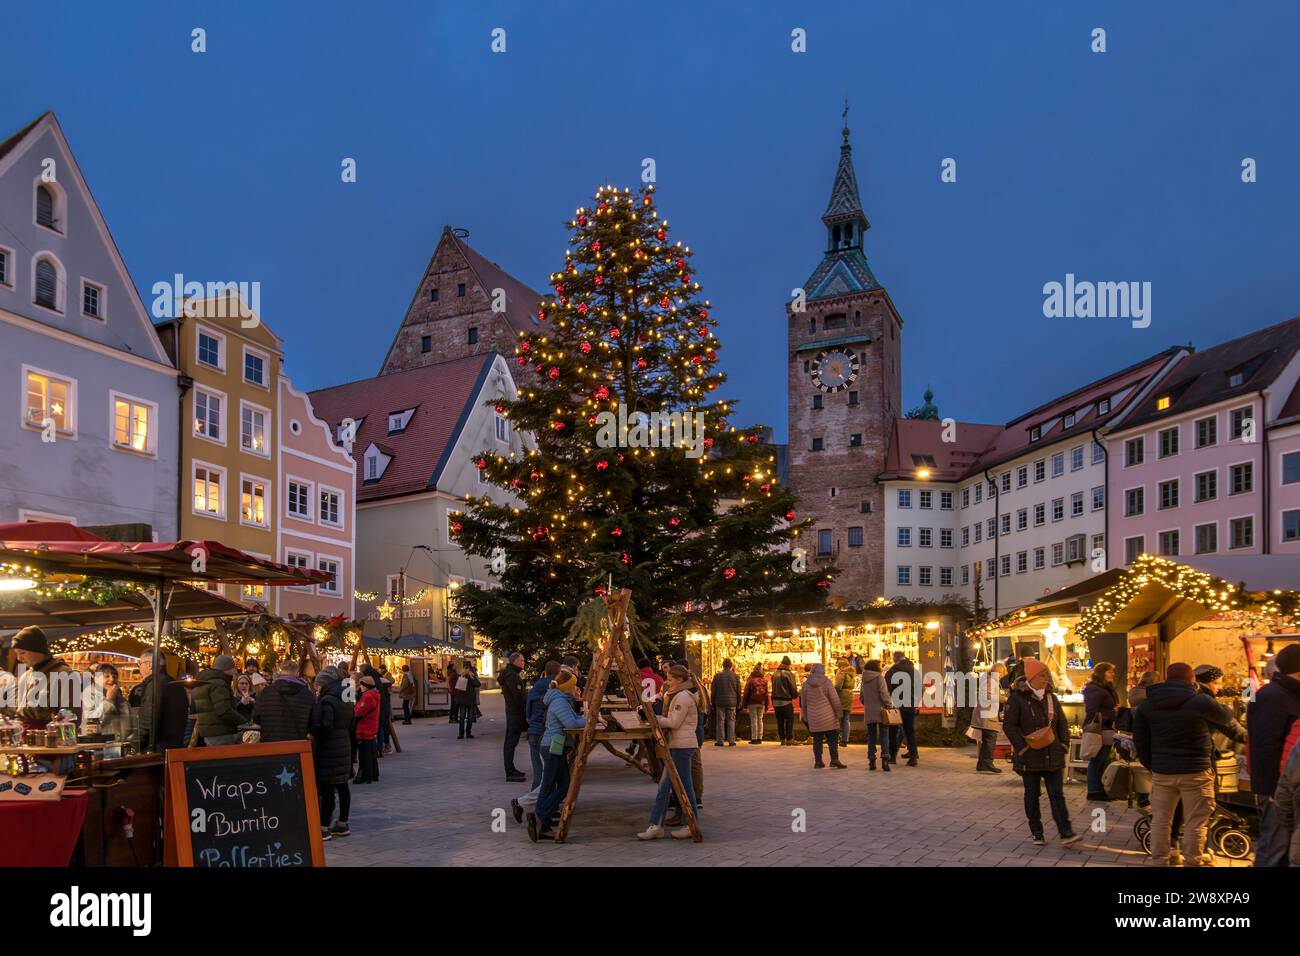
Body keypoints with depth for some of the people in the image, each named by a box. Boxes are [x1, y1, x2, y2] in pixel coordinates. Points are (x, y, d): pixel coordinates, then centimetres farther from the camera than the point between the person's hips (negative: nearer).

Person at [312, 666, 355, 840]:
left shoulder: (327, 701, -16)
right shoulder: (346, 701, 12)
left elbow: (325, 726, -26)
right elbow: (350, 725, 16)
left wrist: (311, 730, -12)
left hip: (328, 750, -9)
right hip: (344, 746, 9)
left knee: (325, 789, -5)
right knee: (342, 786, 13)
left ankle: (324, 828, -2)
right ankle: (342, 824, 21)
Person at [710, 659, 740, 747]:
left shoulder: (717, 676, -2)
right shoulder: (735, 676, 0)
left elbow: (713, 690, 2)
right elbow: (739, 691, 6)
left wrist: (713, 702, 10)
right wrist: (738, 702, 14)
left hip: (720, 702, -1)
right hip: (732, 702, 1)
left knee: (720, 721, 3)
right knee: (731, 721, 5)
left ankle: (720, 740, 2)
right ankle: (731, 740, 4)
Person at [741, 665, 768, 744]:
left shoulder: (751, 680, -8)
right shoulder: (764, 680, 6)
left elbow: (746, 693, -6)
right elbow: (766, 693, 10)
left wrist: (744, 703, 2)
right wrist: (766, 705, 14)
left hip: (752, 703, -4)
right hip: (761, 703, 4)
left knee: (753, 720, -2)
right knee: (760, 720, 9)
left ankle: (754, 738, -5)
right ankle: (760, 738, 9)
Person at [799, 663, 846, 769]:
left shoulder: (806, 684, 6)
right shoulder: (826, 682, -4)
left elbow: (803, 702, 11)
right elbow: (834, 698, -6)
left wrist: (805, 716, 18)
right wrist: (838, 712, 2)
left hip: (813, 717, 3)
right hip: (827, 716, -3)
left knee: (817, 740, 8)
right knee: (832, 738, 2)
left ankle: (818, 761, 7)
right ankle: (834, 759, -5)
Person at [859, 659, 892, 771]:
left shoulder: (864, 680, 9)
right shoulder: (879, 678, -8)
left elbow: (861, 697, 13)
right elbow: (883, 694, -14)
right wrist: (890, 705, -4)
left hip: (868, 712, 5)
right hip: (880, 711, -5)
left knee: (871, 737, 10)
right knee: (884, 736, -1)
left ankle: (871, 761, 8)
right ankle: (885, 760, -12)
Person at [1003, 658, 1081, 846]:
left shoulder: (1051, 697, 9)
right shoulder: (1017, 698, -9)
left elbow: (1062, 723, 16)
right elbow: (1009, 725, -12)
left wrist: (1064, 744, 4)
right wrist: (1023, 748, -16)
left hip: (1053, 757, 4)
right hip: (1030, 757, -4)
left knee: (1057, 794, 1)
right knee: (1032, 795, 7)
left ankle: (1066, 833, 0)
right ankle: (1036, 833, 18)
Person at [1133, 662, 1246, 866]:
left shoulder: (1146, 705, 4)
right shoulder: (1201, 701, -9)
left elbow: (1140, 742, 7)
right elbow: (1227, 721, 11)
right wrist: (1243, 735, 32)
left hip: (1162, 772, 4)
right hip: (1195, 772, -4)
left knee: (1160, 819, 13)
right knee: (1195, 822, 6)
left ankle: (1159, 861, 19)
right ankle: (1193, 862, 11)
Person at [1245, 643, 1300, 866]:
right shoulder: (1274, 698, -17)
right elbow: (1266, 748, -22)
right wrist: (1274, 789, -23)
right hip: (1278, 787, -10)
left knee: (1278, 844, 16)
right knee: (1274, 847, -5)